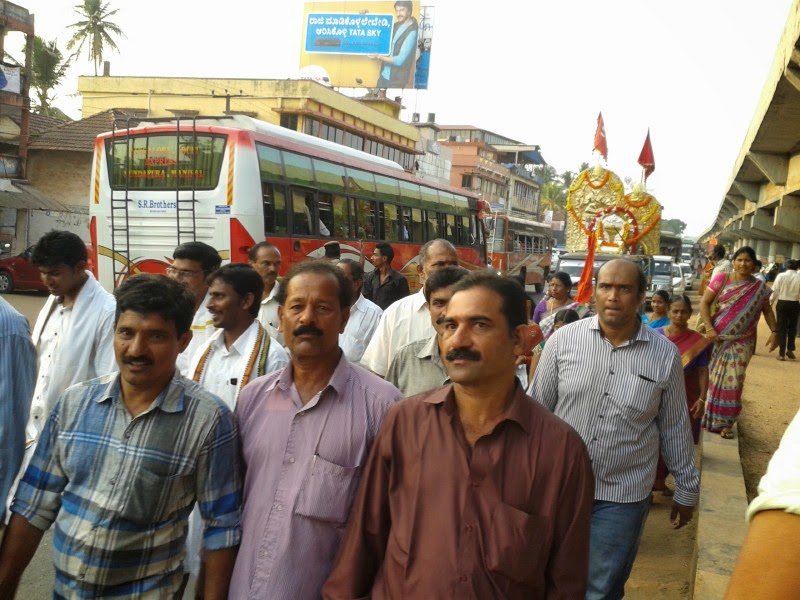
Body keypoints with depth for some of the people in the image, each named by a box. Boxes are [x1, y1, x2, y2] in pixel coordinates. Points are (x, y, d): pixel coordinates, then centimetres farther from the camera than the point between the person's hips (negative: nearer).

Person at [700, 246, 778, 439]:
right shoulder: (721, 279, -4)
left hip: (741, 342, 1)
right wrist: (709, 328, -15)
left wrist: (774, 331, -3)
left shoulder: (759, 288, 2)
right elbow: (704, 302, -5)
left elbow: (767, 311, 11)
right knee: (711, 377, 8)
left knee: (732, 381, 0)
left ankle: (725, 422, 11)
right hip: (716, 338, 0)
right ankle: (705, 415, 25)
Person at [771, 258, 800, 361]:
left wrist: (770, 302, 7)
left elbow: (775, 291, -5)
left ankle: (782, 353, 6)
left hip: (782, 303, -1)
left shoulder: (781, 276, -8)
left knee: (781, 327, 5)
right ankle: (790, 350, 22)